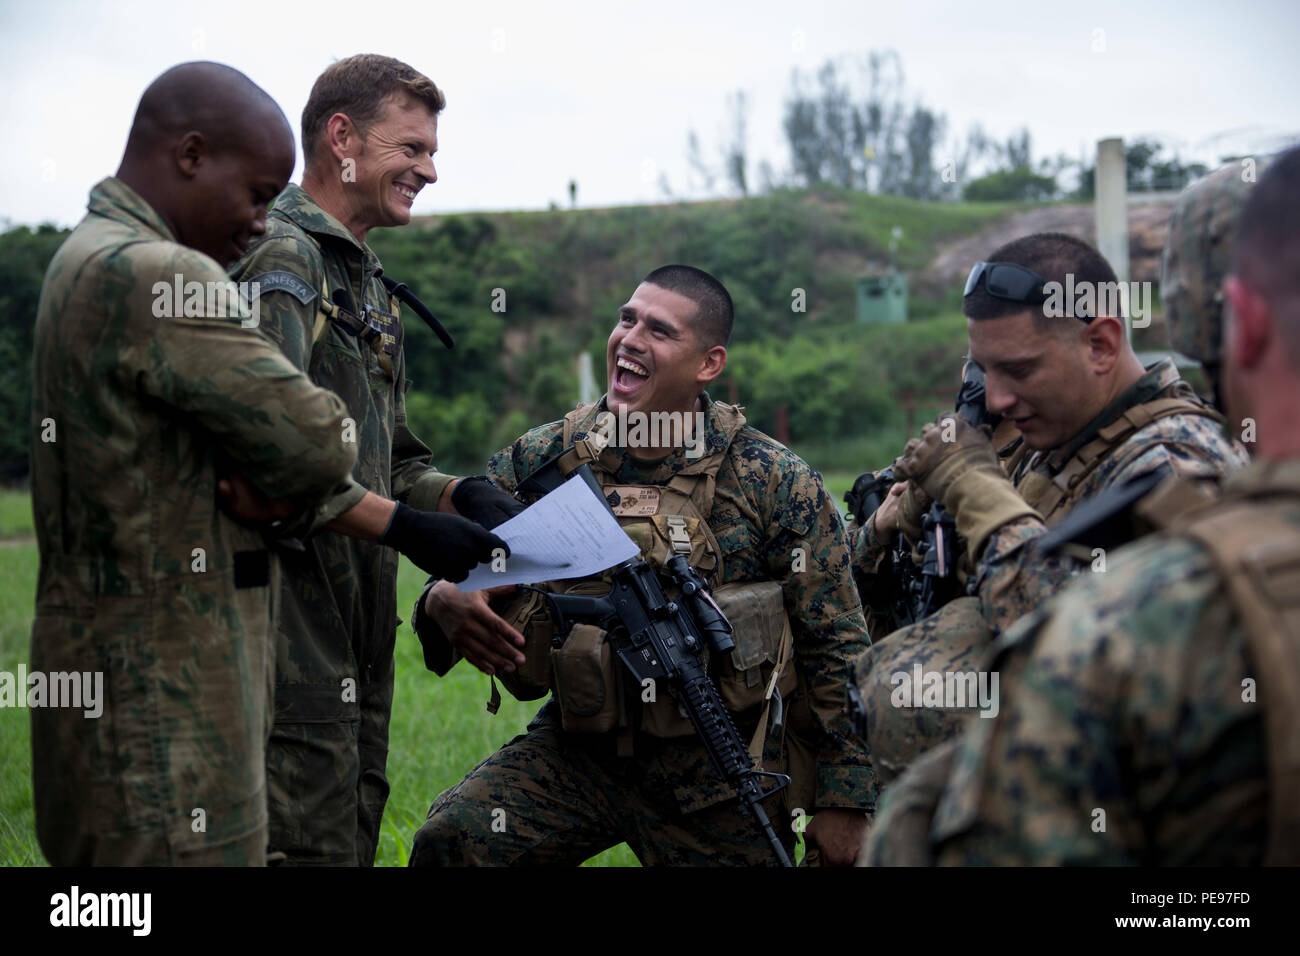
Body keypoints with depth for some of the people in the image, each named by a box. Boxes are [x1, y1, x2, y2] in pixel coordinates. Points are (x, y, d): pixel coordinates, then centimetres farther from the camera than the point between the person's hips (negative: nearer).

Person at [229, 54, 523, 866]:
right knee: (309, 844, -9)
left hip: (358, 623, 10)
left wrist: (462, 495, 3)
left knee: (353, 839, 13)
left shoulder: (366, 281, 21)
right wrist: (405, 526, -24)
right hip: (292, 616, -10)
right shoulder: (281, 261, -11)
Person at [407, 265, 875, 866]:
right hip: (576, 748, 2)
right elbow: (465, 566, 9)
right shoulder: (540, 459, 0)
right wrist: (445, 604, -17)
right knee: (451, 840, -20)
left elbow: (836, 645, -3)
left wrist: (844, 801, -4)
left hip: (718, 773, -2)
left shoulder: (778, 485, -7)